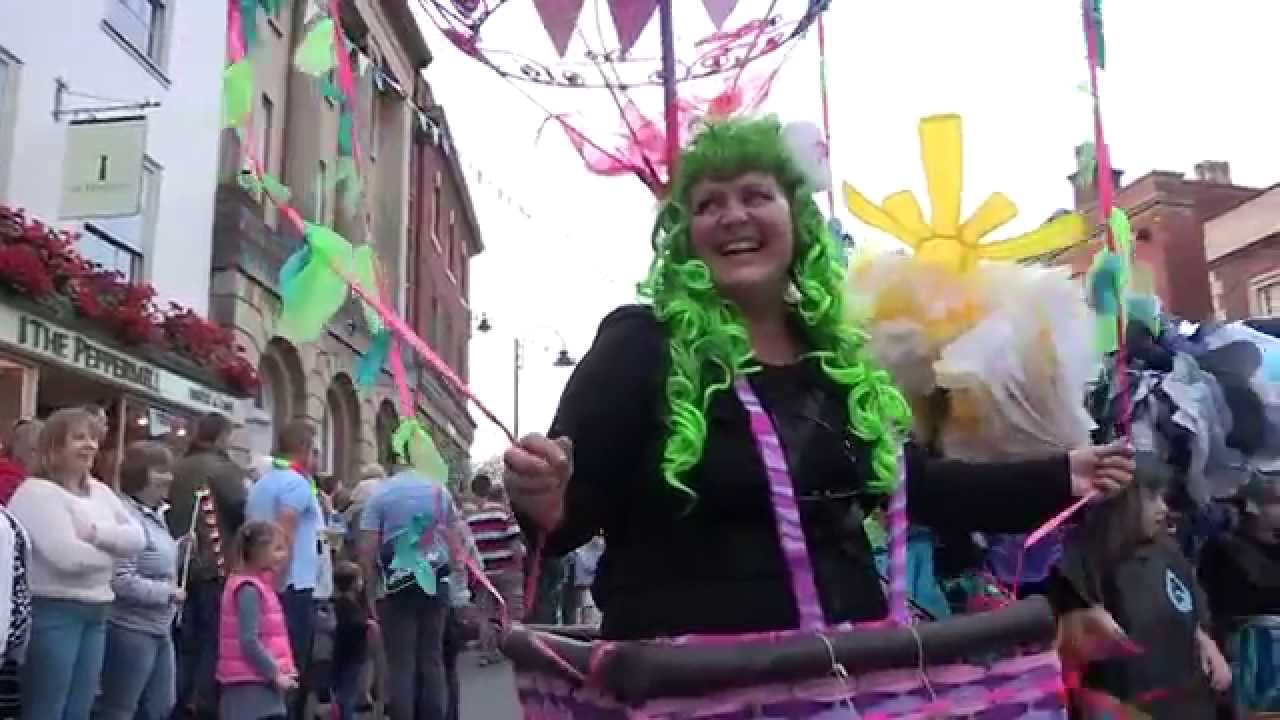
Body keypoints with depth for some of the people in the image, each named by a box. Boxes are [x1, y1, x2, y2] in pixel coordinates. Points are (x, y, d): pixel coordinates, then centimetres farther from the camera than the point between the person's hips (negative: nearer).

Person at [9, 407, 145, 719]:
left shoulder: (100, 491, 13)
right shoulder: (37, 492, -10)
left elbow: (138, 538, 5)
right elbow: (68, 556, -21)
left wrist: (95, 532, -12)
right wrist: (111, 551, -3)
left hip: (95, 614, 8)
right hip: (52, 612, -7)